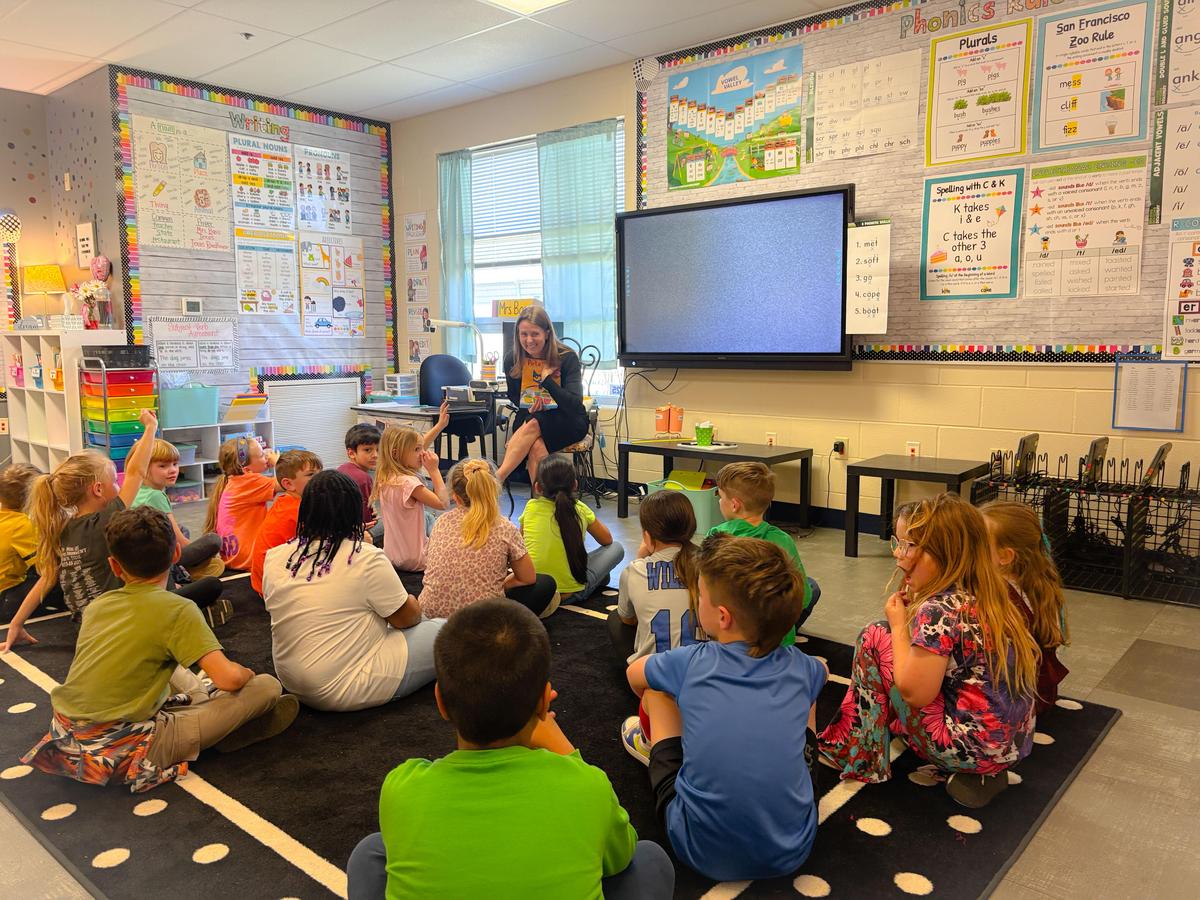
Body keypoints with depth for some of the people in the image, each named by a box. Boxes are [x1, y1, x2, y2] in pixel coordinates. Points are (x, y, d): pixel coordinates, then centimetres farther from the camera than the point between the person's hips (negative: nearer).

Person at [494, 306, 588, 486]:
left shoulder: (567, 357, -13)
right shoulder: (512, 359, -3)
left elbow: (575, 404, -21)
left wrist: (547, 379, -28)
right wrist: (529, 410, -10)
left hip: (568, 422, -2)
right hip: (530, 418, 2)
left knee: (533, 426, -34)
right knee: (537, 448, -33)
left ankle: (497, 478, -35)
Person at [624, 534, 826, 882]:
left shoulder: (691, 662, -11)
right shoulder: (798, 667, -6)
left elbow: (634, 674, 14)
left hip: (702, 852, -2)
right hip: (791, 850, 2)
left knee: (656, 690, 10)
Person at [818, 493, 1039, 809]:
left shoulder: (938, 611, -22)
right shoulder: (984, 597, 4)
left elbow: (914, 692, -20)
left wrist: (898, 625, -9)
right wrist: (911, 615, 2)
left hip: (971, 747, -9)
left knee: (874, 638, -4)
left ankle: (860, 754, 9)